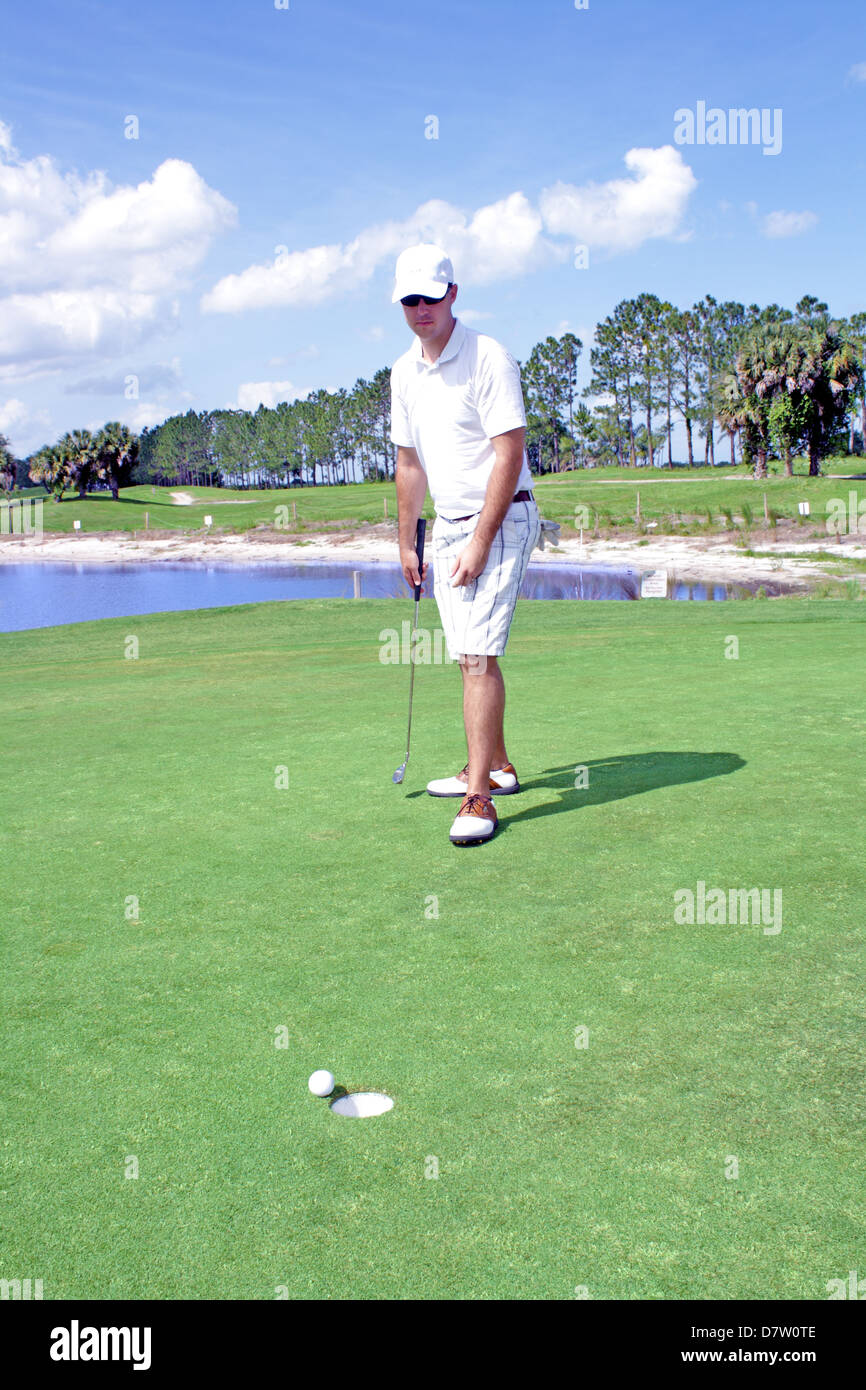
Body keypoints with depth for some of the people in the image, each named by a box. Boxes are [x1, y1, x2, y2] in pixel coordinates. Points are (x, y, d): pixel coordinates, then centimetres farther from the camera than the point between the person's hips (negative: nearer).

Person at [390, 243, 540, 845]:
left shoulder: (489, 358, -14)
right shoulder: (405, 372, 9)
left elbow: (509, 454, -19)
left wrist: (480, 542, -21)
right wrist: (407, 542, 15)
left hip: (500, 521, -8)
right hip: (448, 525, 8)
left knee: (479, 654, -15)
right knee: (470, 655, 13)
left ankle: (479, 796, -13)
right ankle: (497, 766, 28)